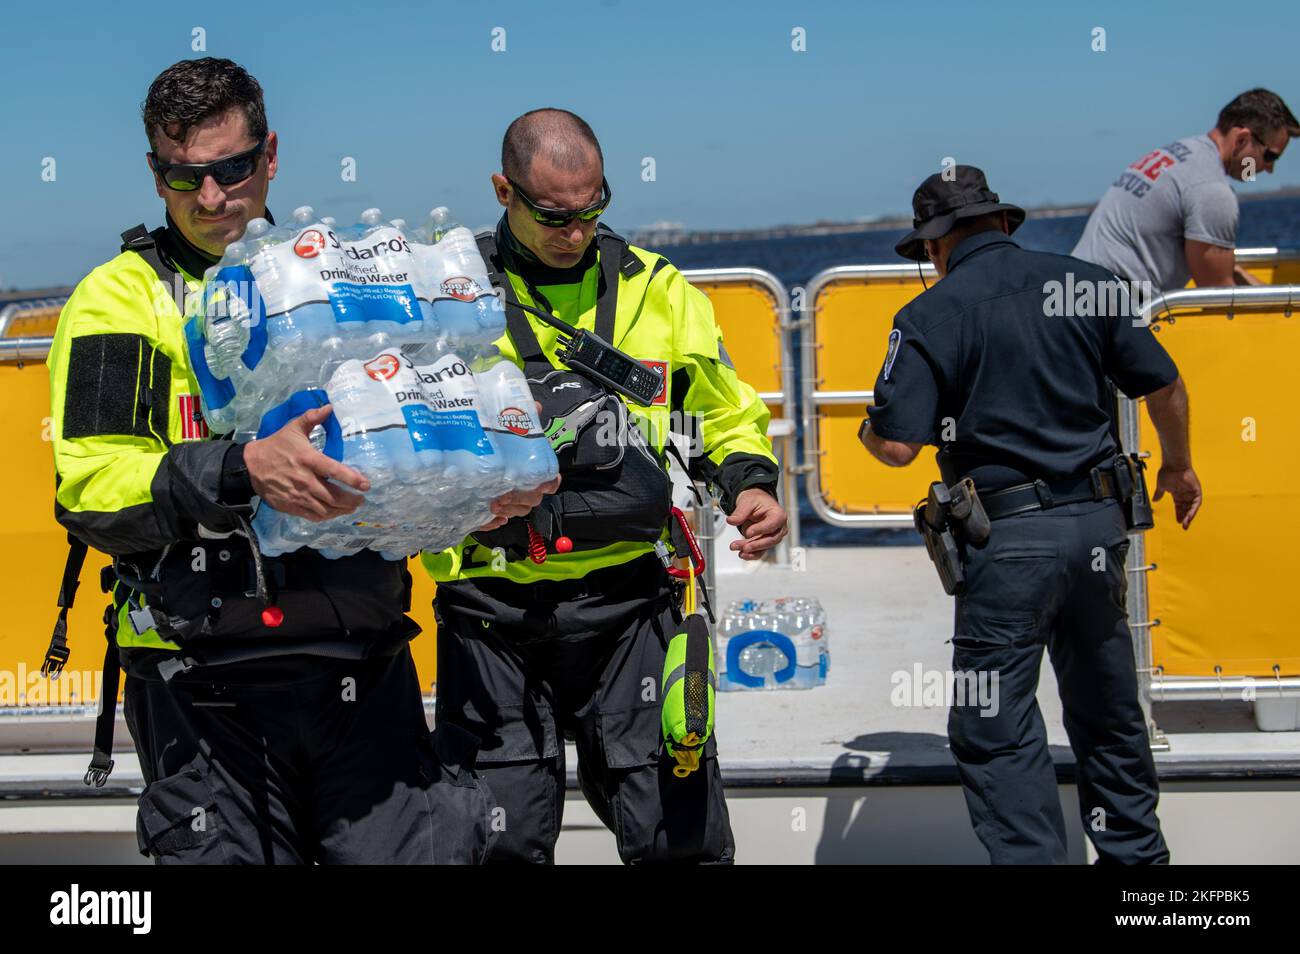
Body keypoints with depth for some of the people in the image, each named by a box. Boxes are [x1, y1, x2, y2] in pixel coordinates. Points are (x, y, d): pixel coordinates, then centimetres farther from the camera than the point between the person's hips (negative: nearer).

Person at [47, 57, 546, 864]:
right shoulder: (121, 299, 2)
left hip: (365, 674, 3)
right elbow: (92, 489, -10)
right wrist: (242, 471, -26)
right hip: (208, 690, -3)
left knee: (427, 852, -1)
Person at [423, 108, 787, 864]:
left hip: (626, 605, 1)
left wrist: (750, 486, -3)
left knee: (677, 833, 3)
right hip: (494, 611, -1)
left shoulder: (656, 289, 8)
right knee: (502, 838, 4)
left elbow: (728, 415, 17)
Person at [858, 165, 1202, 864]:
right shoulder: (1086, 282, 6)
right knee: (1108, 710, 21)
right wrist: (1178, 465, 29)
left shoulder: (930, 316, -7)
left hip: (1009, 540, -5)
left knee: (994, 733, 2)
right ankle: (1134, 852, 32)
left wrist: (868, 429, 11)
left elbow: (897, 446, -13)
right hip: (1099, 519, 6)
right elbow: (1165, 387, 11)